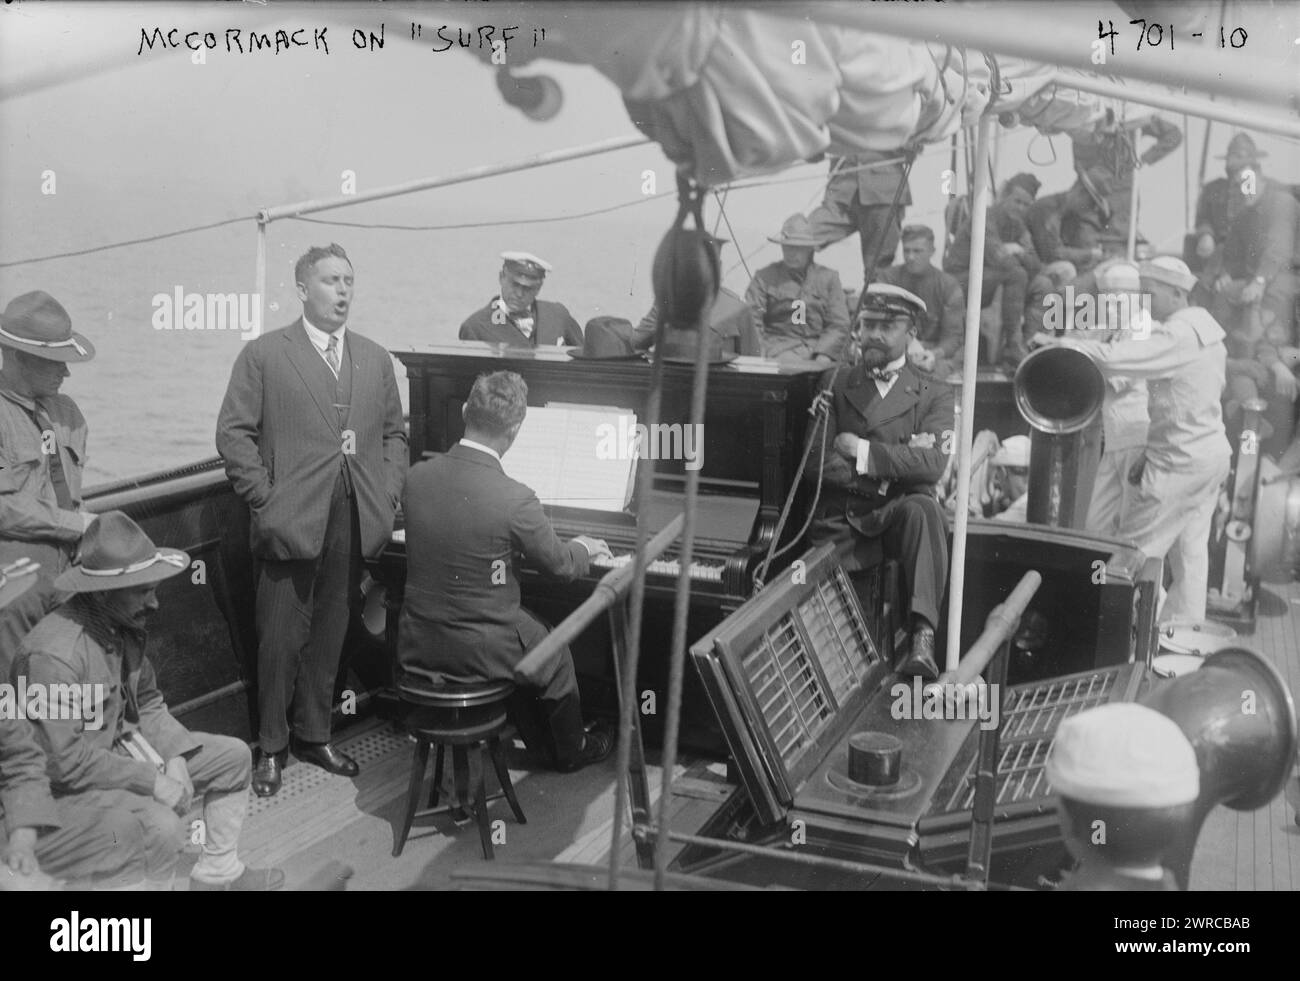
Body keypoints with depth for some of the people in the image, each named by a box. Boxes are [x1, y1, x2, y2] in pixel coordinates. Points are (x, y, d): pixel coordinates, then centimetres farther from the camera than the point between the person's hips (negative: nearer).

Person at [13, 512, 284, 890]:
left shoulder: (128, 624, -4)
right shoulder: (54, 655, -30)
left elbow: (147, 701, 8)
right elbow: (66, 761, -29)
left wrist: (175, 759, -8)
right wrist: (151, 780, -24)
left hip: (124, 745, 9)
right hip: (71, 783, -9)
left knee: (234, 756, 8)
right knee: (165, 828, -31)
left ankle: (217, 873, 21)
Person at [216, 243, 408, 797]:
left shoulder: (375, 360, 14)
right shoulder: (264, 355, -1)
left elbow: (394, 433, 18)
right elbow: (234, 434, -4)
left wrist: (388, 494, 5)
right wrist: (266, 500, -10)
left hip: (354, 524, 4)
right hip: (290, 523, -4)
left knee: (329, 637, 12)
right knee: (279, 641, 2)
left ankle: (314, 735, 27)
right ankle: (271, 748, 17)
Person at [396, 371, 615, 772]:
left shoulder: (417, 477, -7)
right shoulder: (515, 500, -24)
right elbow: (560, 566, -7)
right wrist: (584, 548, 17)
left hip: (417, 649, 5)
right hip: (481, 655, -5)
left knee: (528, 630, 32)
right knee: (556, 654, 26)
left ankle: (539, 742, 47)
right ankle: (571, 751, 47)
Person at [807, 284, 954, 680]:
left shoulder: (934, 395, 11)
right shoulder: (834, 384, 14)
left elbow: (931, 464, -9)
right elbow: (817, 462, 0)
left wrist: (863, 450, -10)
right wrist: (894, 460, -7)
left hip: (898, 513, -1)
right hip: (838, 520, 1)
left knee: (922, 509, -36)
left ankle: (923, 639, -42)